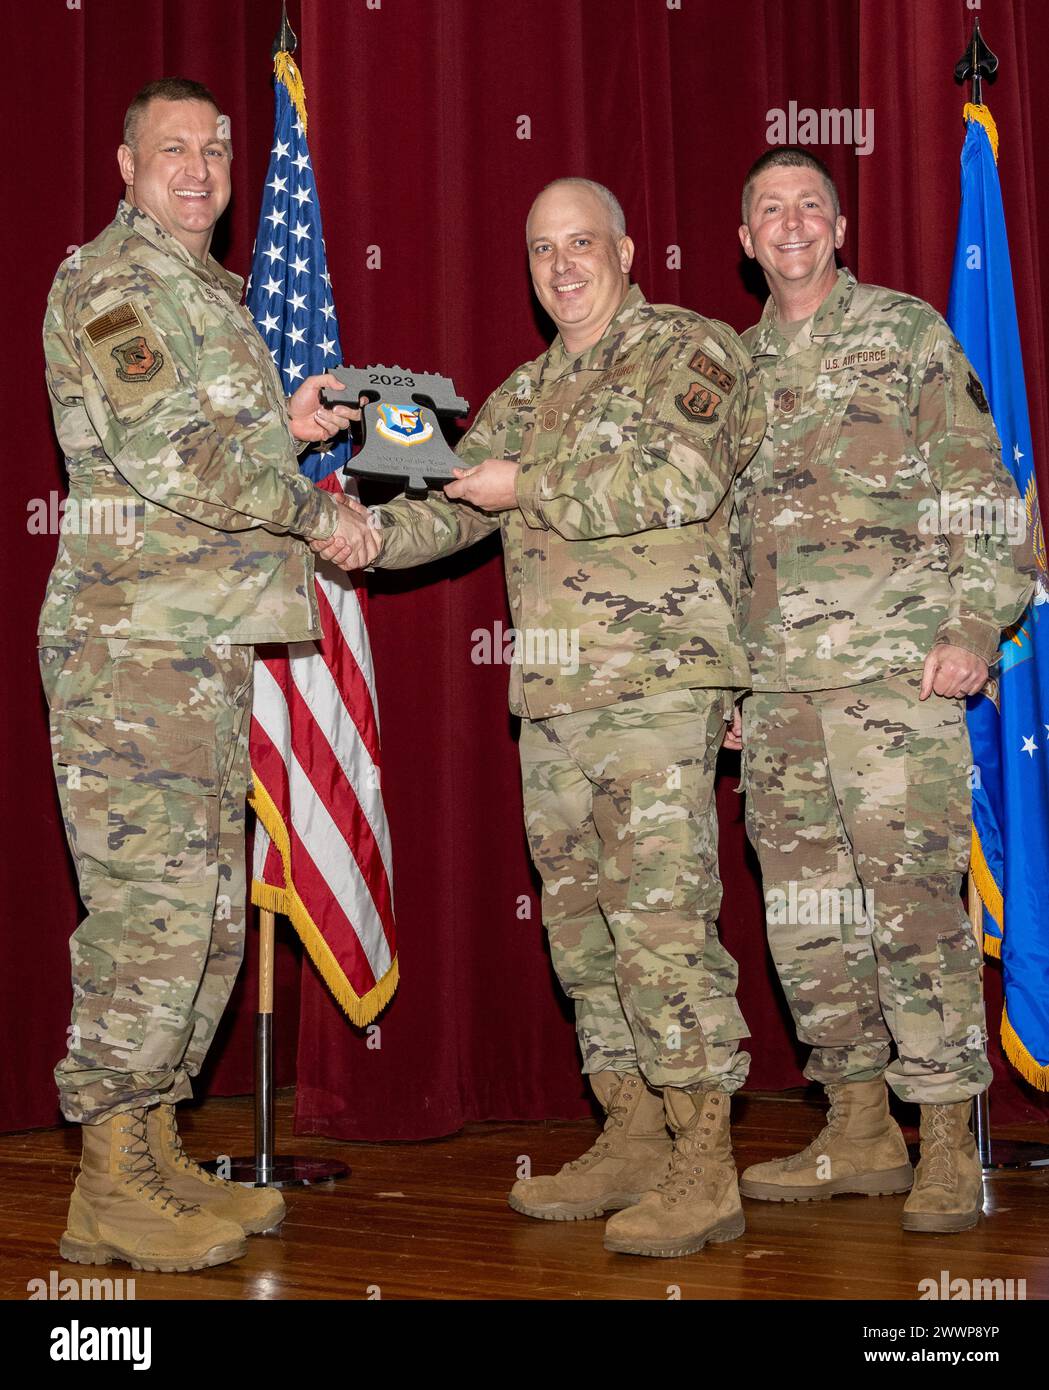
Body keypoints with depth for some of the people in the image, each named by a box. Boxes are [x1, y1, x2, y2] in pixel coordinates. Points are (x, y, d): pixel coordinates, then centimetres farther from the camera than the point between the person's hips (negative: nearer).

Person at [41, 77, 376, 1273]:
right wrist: (314, 511, -8)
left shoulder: (209, 292, 22)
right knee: (152, 905, -10)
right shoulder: (105, 280, -7)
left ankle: (154, 1157, 17)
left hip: (208, 646, 9)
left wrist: (282, 429, 10)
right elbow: (168, 458, -18)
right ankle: (111, 1185, -3)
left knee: (209, 914, 10)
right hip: (131, 643, -9)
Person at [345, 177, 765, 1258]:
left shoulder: (687, 349, 1)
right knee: (580, 920, 9)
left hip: (656, 681, -8)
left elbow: (684, 476, -16)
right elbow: (450, 507, 18)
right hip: (550, 693, 8)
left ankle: (704, 1168, -8)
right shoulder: (523, 395, 22)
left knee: (662, 915, -12)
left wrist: (530, 488, -12)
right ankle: (631, 1142, 19)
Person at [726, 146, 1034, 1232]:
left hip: (895, 665, -5)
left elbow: (978, 491, 0)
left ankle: (947, 1145, -2)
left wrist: (973, 624, -10)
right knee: (803, 911, 6)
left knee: (912, 900, -9)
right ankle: (860, 1132, 16)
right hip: (774, 685, 5)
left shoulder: (906, 333, 5)